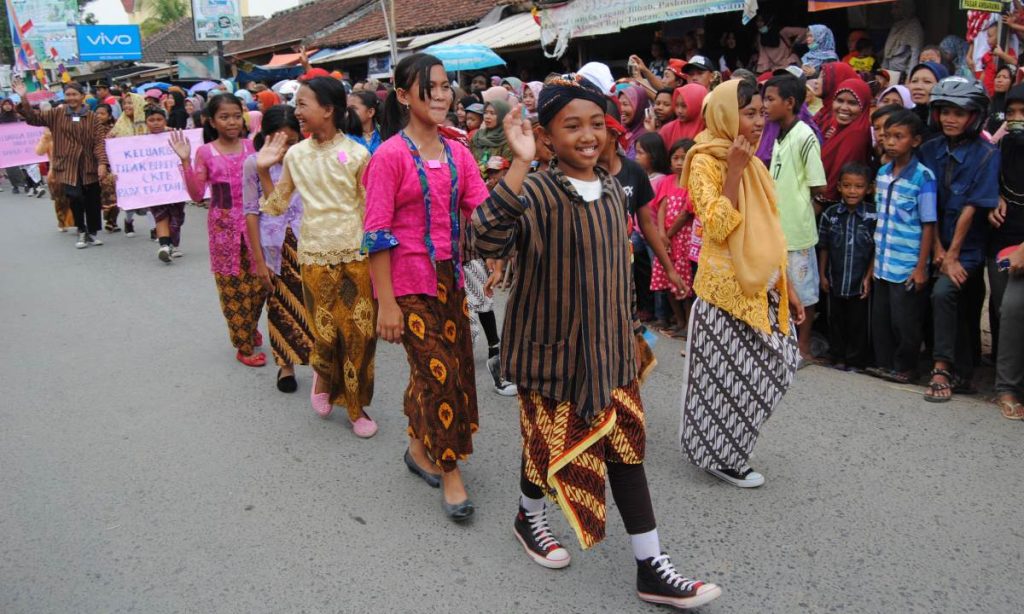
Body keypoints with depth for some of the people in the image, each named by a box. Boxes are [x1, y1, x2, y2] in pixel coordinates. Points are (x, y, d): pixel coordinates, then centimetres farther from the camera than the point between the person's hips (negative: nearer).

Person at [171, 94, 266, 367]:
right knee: (232, 286, 4)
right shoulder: (205, 153, -2)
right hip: (223, 225, -2)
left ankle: (250, 328, 34)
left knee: (258, 282, 6)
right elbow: (197, 195, -7)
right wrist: (185, 161, -15)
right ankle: (244, 346, 14)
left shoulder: (252, 146, 3)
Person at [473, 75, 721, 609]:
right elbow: (488, 241, -36)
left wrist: (632, 330, 19)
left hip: (609, 346, 6)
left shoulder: (613, 190, 5)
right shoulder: (534, 192, -16)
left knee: (626, 447, 9)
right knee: (552, 442, 12)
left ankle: (651, 568, 20)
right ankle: (529, 516, 44)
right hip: (553, 346, -5)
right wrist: (520, 164, -38)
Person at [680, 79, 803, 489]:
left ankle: (725, 450, 29)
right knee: (728, 376, 1)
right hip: (726, 289, -8)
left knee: (765, 370, 11)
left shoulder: (753, 164, 13)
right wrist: (734, 171, -22)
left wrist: (786, 287, 16)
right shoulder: (705, 163, -11)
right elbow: (717, 226, -24)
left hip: (761, 289, 8)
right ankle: (720, 457, 20)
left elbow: (770, 234, 16)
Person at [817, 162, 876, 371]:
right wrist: (822, 275, 3)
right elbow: (823, 247, 5)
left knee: (858, 323, 9)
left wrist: (869, 277, -7)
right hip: (835, 281, 2)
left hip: (860, 283, -2)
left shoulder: (873, 216, -10)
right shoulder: (830, 214, -3)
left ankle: (856, 362, 23)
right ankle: (837, 358, 29)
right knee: (836, 321, 14)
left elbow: (877, 250, -4)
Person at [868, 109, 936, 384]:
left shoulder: (923, 176, -11)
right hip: (882, 263, 6)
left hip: (907, 266, -5)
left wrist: (921, 268, -12)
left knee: (904, 320, 4)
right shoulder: (882, 173, 6)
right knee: (880, 318, 13)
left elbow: (928, 225, -11)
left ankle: (905, 367, 22)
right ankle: (884, 363, 28)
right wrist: (875, 258, 11)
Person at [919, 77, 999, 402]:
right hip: (941, 245, 4)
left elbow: (972, 207, -13)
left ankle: (942, 369, -14)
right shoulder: (930, 150, 3)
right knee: (963, 311, 12)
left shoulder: (986, 154, -10)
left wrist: (952, 254, -13)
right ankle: (963, 375, 23)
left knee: (943, 293, -23)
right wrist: (938, 249, -5)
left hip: (969, 247, -4)